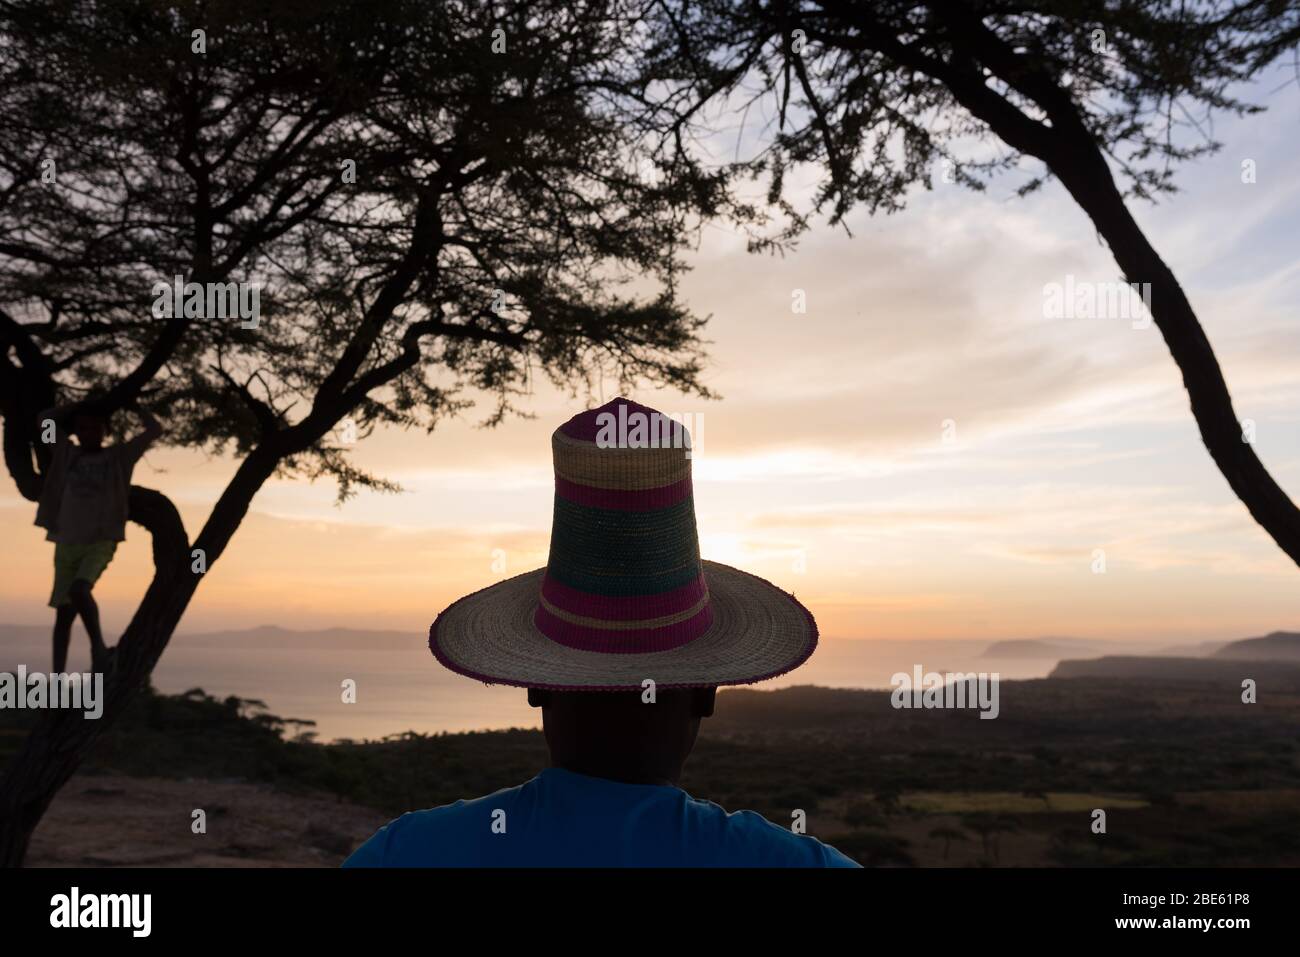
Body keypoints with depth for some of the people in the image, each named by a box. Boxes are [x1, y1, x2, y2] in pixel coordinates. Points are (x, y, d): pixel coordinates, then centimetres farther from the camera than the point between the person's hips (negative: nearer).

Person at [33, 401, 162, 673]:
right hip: (66, 544, 4)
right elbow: (45, 417, 14)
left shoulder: (119, 456, 1)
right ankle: (57, 678, 5)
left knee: (79, 590, -30)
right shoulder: (67, 453, 10)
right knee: (64, 612, 2)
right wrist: (78, 407, 14)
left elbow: (155, 430, -3)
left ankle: (98, 646, -16)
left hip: (100, 542, -4)